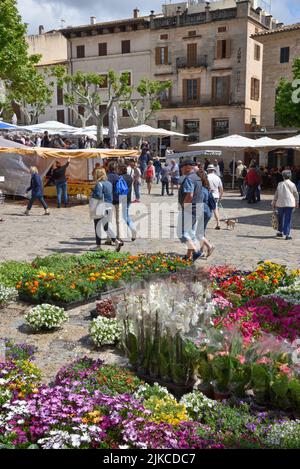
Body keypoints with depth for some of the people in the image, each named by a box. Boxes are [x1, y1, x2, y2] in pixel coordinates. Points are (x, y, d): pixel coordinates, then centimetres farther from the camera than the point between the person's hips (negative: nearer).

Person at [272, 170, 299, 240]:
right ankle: (287, 234, -2)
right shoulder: (292, 184, -3)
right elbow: (296, 194, 5)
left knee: (280, 218, 16)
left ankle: (280, 232, 27)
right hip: (290, 204, -2)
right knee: (288, 219, 0)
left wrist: (273, 203, 9)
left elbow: (276, 194, 1)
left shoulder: (280, 184, 0)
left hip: (280, 203, 2)